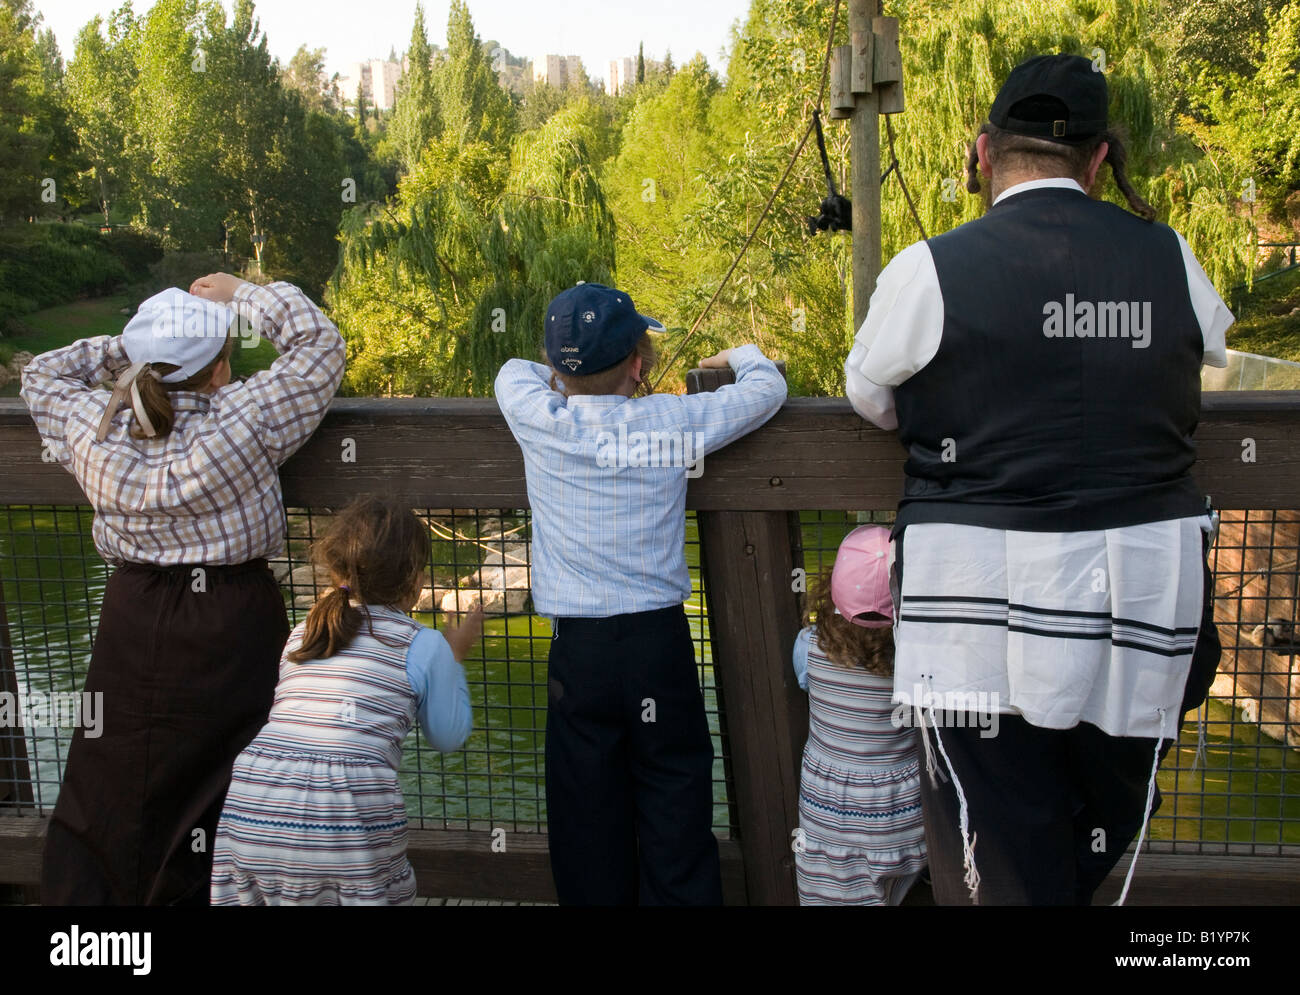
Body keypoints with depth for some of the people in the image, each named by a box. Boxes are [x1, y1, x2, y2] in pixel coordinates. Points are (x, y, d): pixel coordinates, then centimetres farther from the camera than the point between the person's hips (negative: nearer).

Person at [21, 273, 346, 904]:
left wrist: (128, 347, 13)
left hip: (132, 624, 4)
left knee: (102, 801, 16)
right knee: (223, 806, 7)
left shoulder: (94, 430, -4)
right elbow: (319, 342, -5)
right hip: (233, 628, -4)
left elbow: (42, 373, 18)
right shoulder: (242, 422, -16)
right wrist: (240, 294, 5)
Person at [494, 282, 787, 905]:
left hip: (578, 649, 1)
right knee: (677, 814, 6)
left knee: (588, 821, 10)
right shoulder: (674, 420, -2)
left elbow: (513, 370, 22)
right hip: (661, 642, 0)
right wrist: (738, 355, 33)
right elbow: (766, 387, 14)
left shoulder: (541, 419, -2)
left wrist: (572, 380, 28)